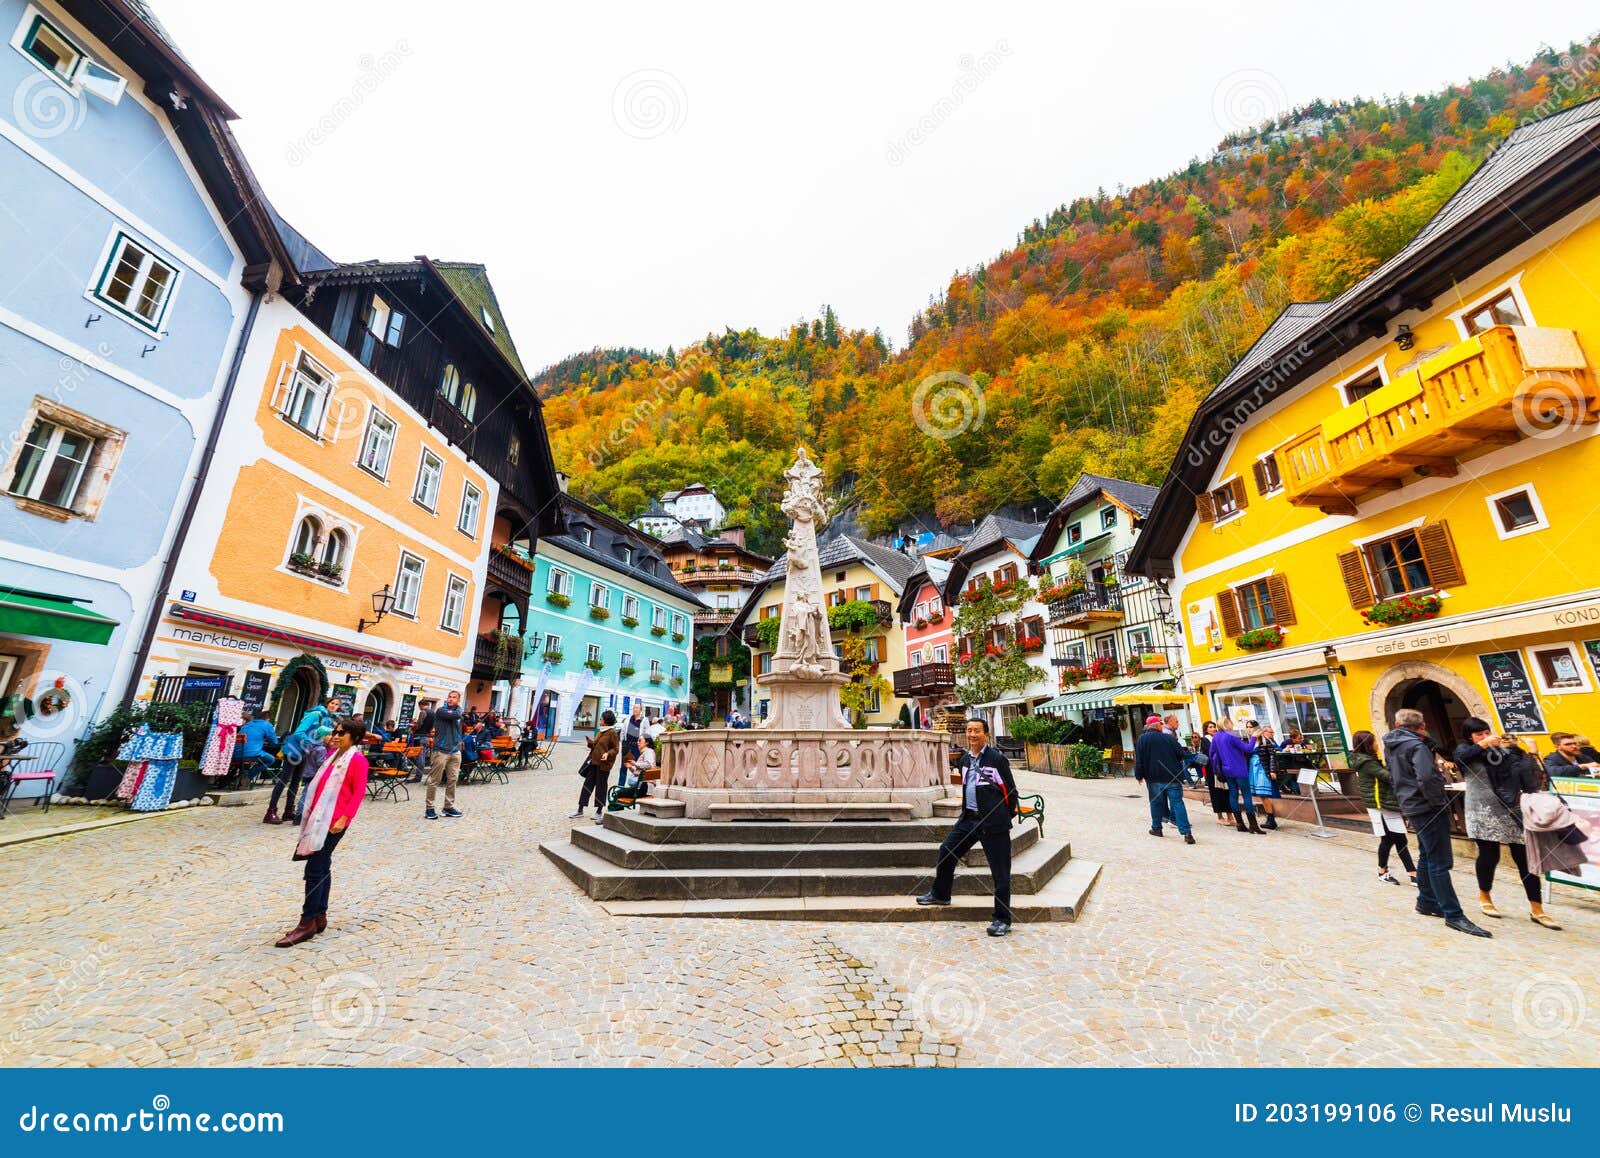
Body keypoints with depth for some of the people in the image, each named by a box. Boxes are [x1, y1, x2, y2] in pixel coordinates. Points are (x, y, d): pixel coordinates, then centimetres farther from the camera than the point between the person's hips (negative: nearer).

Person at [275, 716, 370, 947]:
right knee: (322, 868, 15)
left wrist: (344, 819, -20)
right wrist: (311, 813, 16)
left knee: (314, 870, -4)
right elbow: (321, 786, 22)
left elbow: (359, 793, -15)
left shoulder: (357, 759, -12)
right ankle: (319, 917, 24)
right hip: (319, 817, 8)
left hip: (333, 822, -8)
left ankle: (308, 923, 6)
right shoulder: (333, 754, 13)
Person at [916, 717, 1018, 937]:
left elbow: (1011, 790, -6)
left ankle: (1002, 920, 16)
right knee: (946, 851, 13)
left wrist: (1006, 816, 2)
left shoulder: (996, 758, -12)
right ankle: (940, 894, 34)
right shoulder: (965, 759, 10)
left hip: (993, 822, -7)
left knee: (1000, 873, 1)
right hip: (968, 818, 7)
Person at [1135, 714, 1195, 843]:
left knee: (1156, 802, 14)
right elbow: (1181, 754, -3)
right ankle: (1186, 832, -7)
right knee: (1177, 802, -1)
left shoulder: (1142, 739, -3)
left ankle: (1156, 828, 21)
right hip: (1173, 776, 0)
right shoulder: (1169, 737, -4)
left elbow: (1139, 760, -4)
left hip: (1154, 777, 0)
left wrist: (1139, 775, 5)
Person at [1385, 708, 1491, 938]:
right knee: (1440, 863, -4)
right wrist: (1438, 800, -15)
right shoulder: (1416, 745, -15)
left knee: (1427, 857, 19)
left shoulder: (1390, 746, 10)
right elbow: (1426, 777, -27)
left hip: (1411, 806, 8)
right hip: (1428, 808, -8)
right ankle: (1453, 915, 1)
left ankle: (1426, 902, 28)